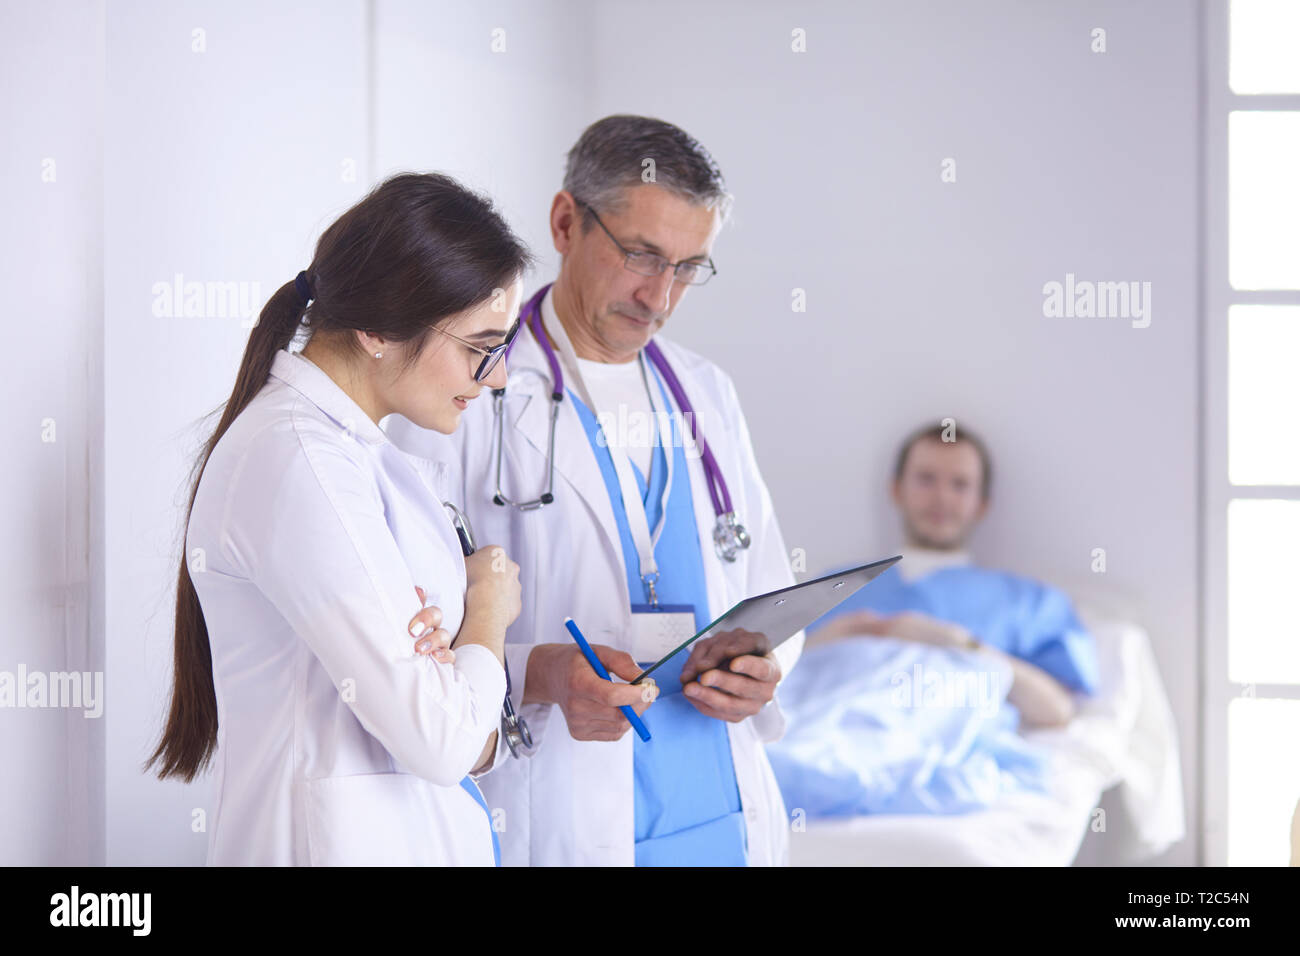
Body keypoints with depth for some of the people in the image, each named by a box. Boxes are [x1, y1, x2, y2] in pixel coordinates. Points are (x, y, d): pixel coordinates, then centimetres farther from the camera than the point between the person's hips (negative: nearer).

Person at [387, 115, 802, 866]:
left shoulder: (706, 395, 14)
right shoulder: (467, 396, -7)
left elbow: (771, 597, 18)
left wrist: (762, 666, -4)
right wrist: (536, 676, -28)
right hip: (556, 827, -5)